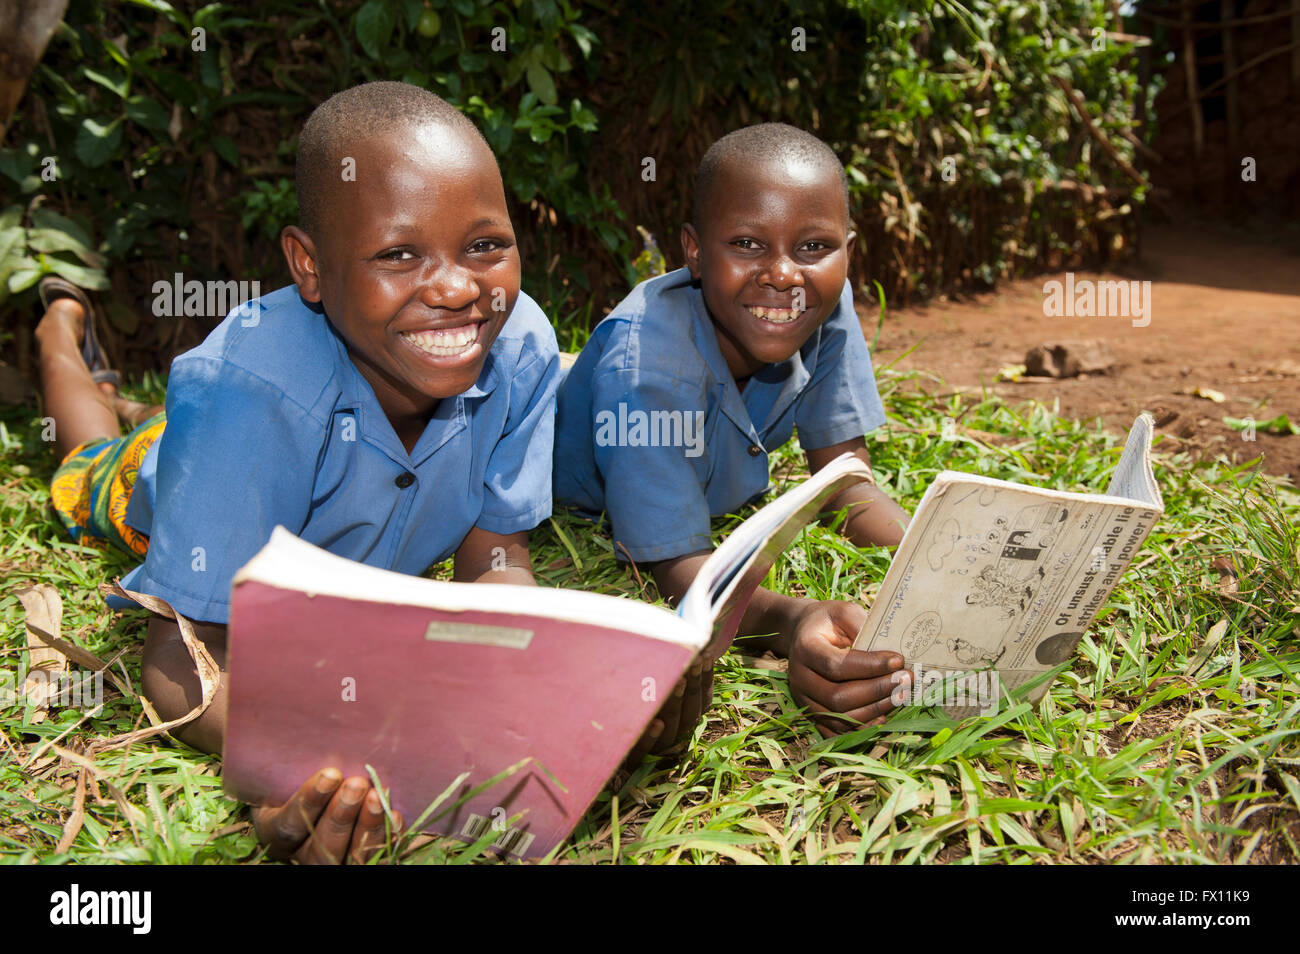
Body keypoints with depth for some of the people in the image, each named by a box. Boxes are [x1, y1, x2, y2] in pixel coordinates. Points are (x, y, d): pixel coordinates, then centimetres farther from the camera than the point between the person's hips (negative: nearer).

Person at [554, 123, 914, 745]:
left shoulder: (826, 306, -26)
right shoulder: (645, 361, -42)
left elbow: (848, 487, -23)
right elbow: (680, 568, -45)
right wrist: (790, 623, -66)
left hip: (720, 501, 5)